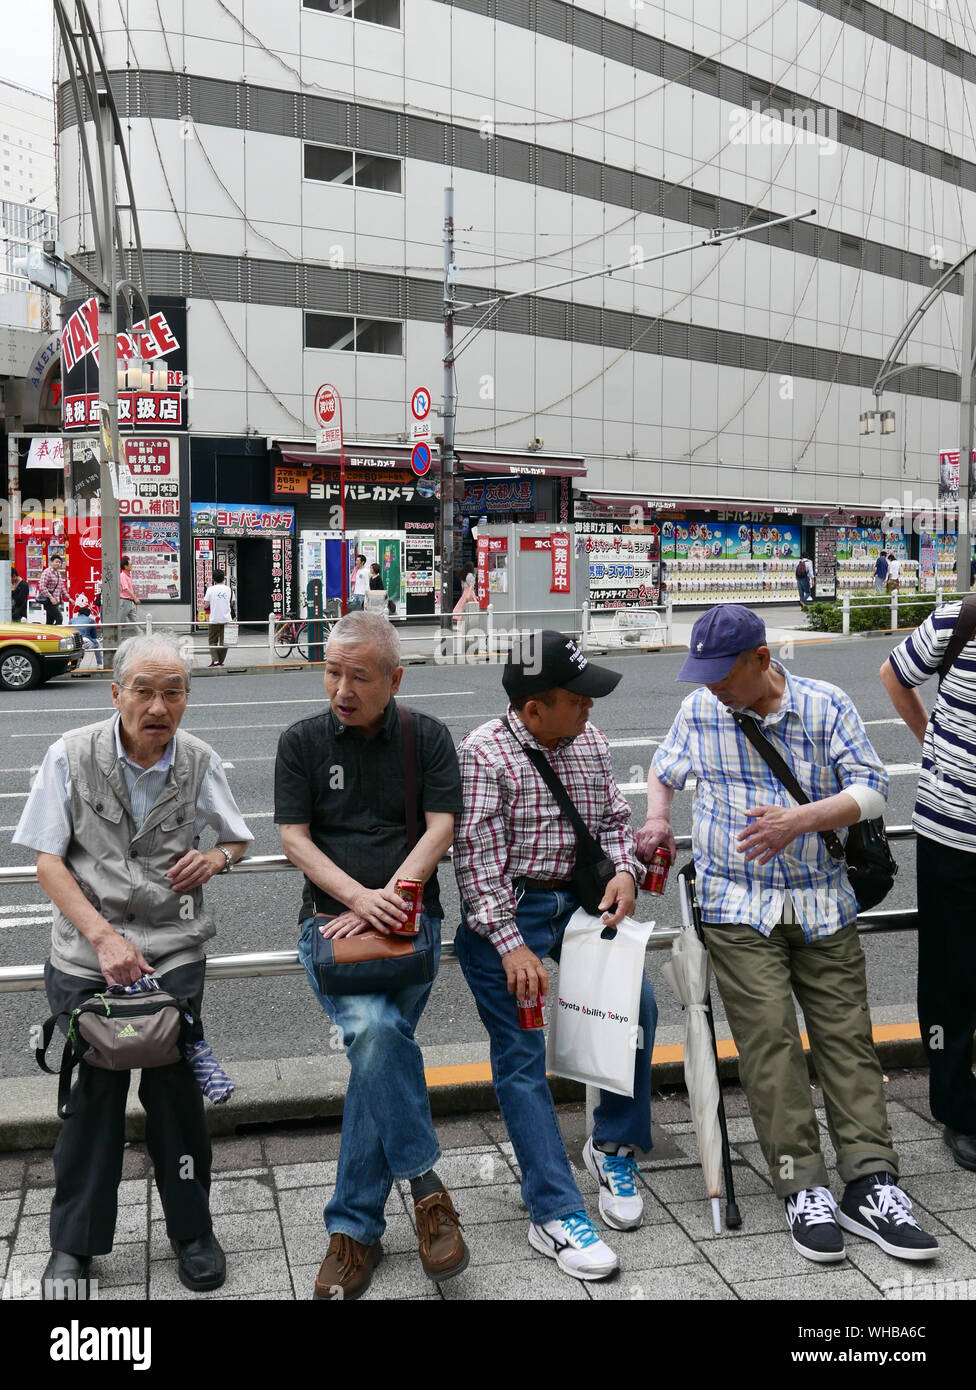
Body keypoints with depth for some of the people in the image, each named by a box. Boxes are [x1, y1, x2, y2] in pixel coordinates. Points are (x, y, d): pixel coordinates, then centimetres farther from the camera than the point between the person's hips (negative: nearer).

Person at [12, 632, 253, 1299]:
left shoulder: (200, 761, -3)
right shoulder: (72, 755, -8)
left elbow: (239, 838, 14)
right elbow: (48, 860, -6)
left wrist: (215, 857, -10)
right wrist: (103, 937, -17)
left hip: (174, 951, 1)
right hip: (86, 953, 0)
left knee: (175, 1088, 3)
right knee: (92, 1093, 6)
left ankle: (192, 1231, 24)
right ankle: (74, 1245, 26)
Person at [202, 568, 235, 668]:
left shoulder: (210, 589, -5)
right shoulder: (228, 589, 3)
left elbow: (205, 605, -3)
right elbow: (232, 603, 9)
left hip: (214, 619, -2)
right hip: (227, 618, 2)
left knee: (212, 640, 8)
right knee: (224, 641, 9)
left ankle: (215, 660, -6)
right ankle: (221, 661, 12)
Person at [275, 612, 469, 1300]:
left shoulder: (427, 737, 7)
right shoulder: (303, 742, 8)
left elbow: (440, 828, -1)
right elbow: (294, 837, 1)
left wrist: (383, 900, -13)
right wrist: (359, 895, -15)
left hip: (408, 920, 0)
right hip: (329, 919, 0)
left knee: (377, 1048, -19)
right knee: (376, 1030, -27)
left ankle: (354, 1230, -4)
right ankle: (425, 1184, -12)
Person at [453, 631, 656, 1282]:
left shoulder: (590, 740, 5)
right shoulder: (485, 752, -14)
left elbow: (615, 817, 15)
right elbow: (477, 857, -18)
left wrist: (625, 870, -6)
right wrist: (512, 945, -23)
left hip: (578, 898, 6)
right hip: (505, 911, -5)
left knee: (637, 1003, -7)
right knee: (522, 1057, -6)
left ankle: (614, 1144, 17)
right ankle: (554, 1212, 1)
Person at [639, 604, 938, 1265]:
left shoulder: (827, 706, -6)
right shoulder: (700, 710, 1)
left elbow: (872, 789, -10)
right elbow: (665, 769, 19)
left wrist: (800, 820, -25)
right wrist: (658, 816, -1)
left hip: (823, 906, 1)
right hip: (739, 908, 0)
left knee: (847, 1036, -1)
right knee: (771, 1038, -9)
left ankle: (869, 1184, 3)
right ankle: (803, 1186, -2)